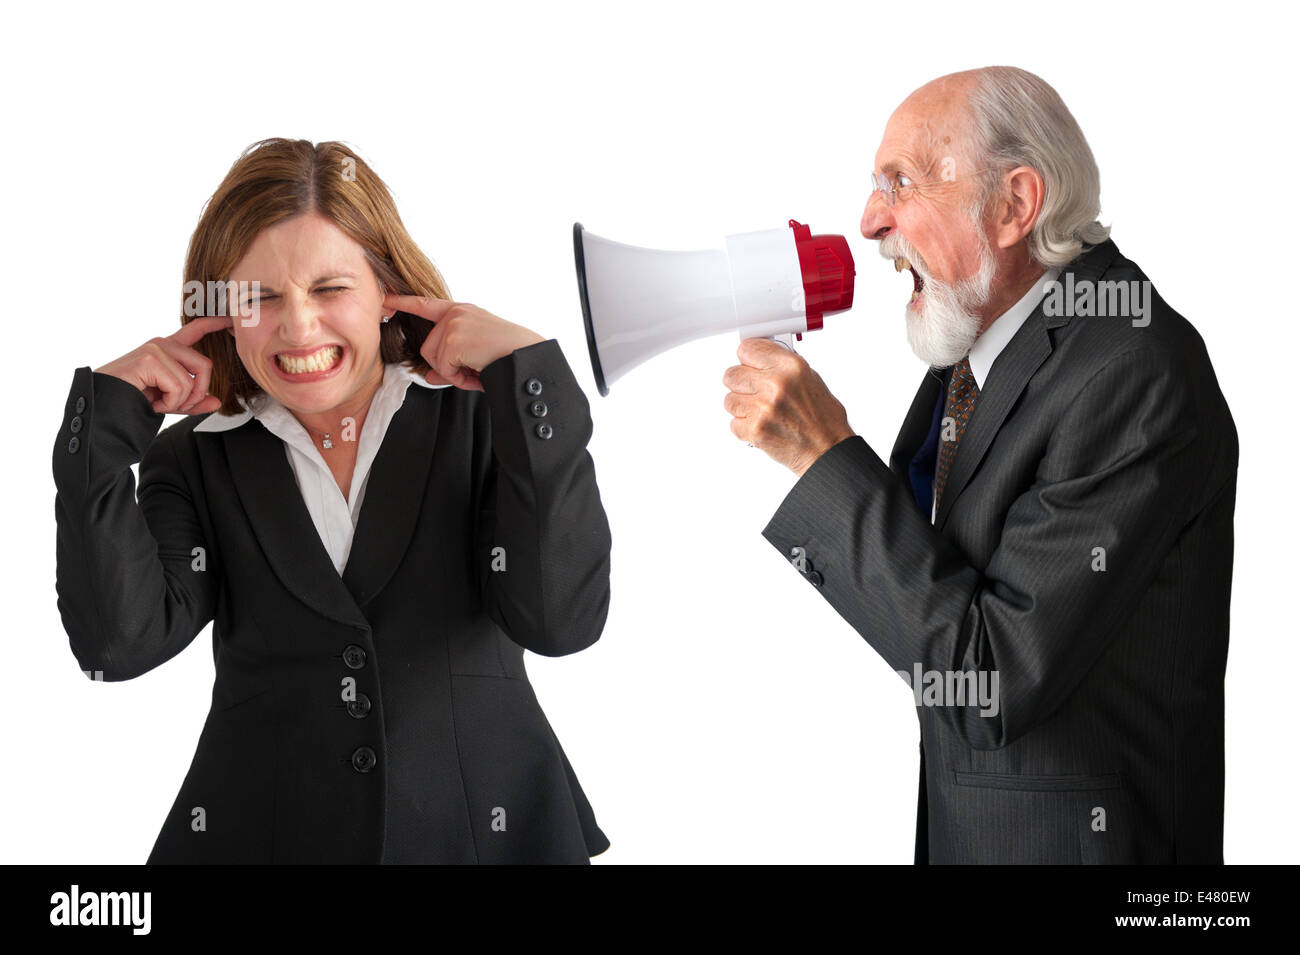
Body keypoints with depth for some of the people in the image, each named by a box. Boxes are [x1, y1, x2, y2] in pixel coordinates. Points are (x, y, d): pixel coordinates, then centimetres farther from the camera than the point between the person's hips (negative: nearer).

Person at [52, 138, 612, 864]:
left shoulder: (483, 420, -4)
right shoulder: (196, 462, 2)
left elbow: (561, 620, -17)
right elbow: (118, 643, -12)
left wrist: (530, 371, -19)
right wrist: (107, 414, -11)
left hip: (486, 828, -1)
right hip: (262, 833, 1)